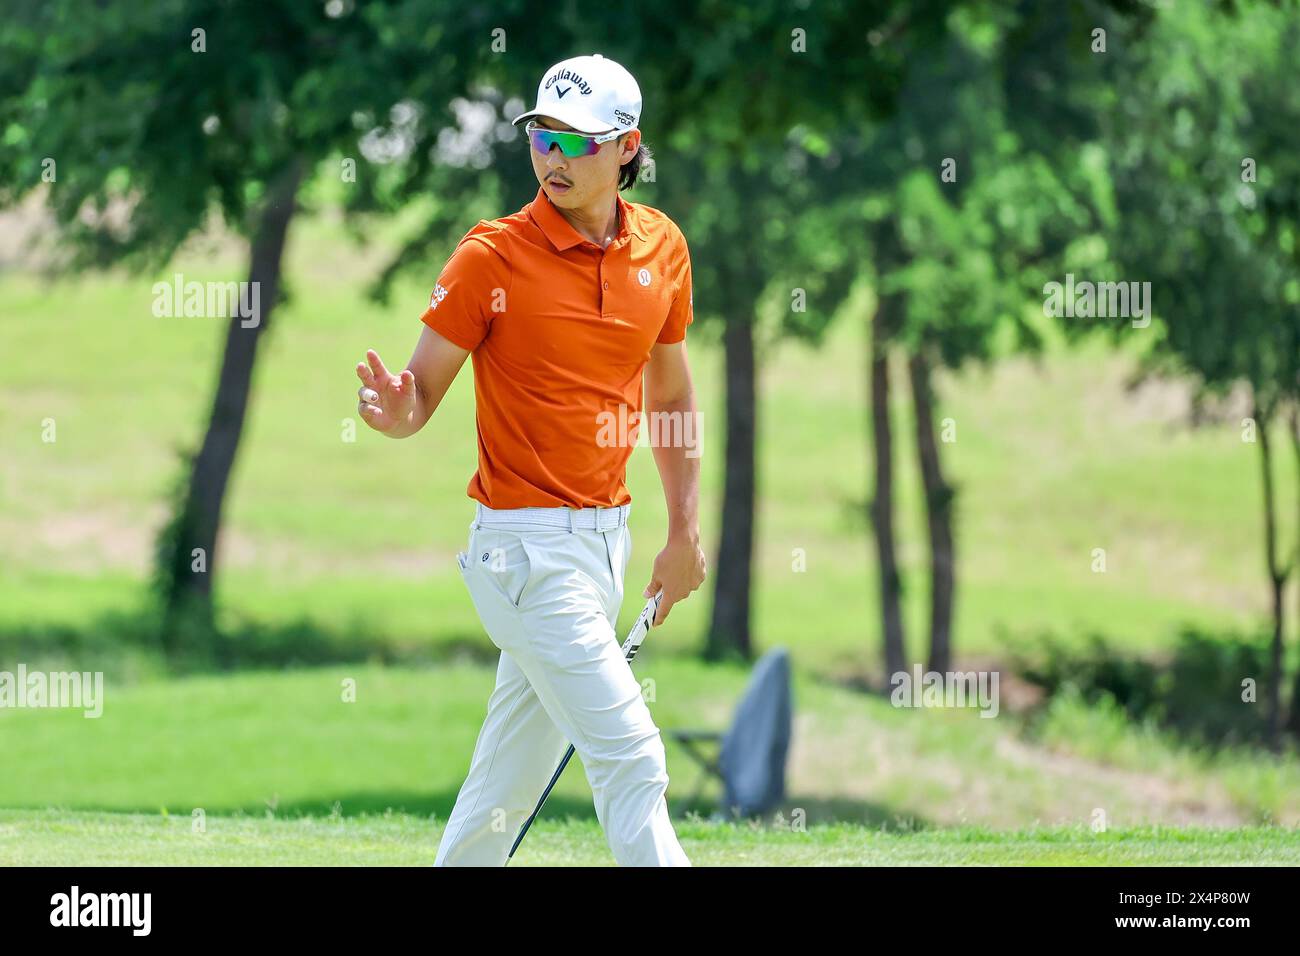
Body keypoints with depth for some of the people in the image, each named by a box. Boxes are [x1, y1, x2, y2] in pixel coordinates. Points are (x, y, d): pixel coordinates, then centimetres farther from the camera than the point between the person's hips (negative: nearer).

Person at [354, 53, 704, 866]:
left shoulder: (662, 246, 5)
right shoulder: (494, 256, -11)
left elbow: (671, 391, 17)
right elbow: (423, 392, -10)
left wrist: (687, 533, 14)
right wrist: (397, 411, -34)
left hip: (609, 538, 6)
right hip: (527, 544, -6)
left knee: (512, 773, 12)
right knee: (631, 760, -11)